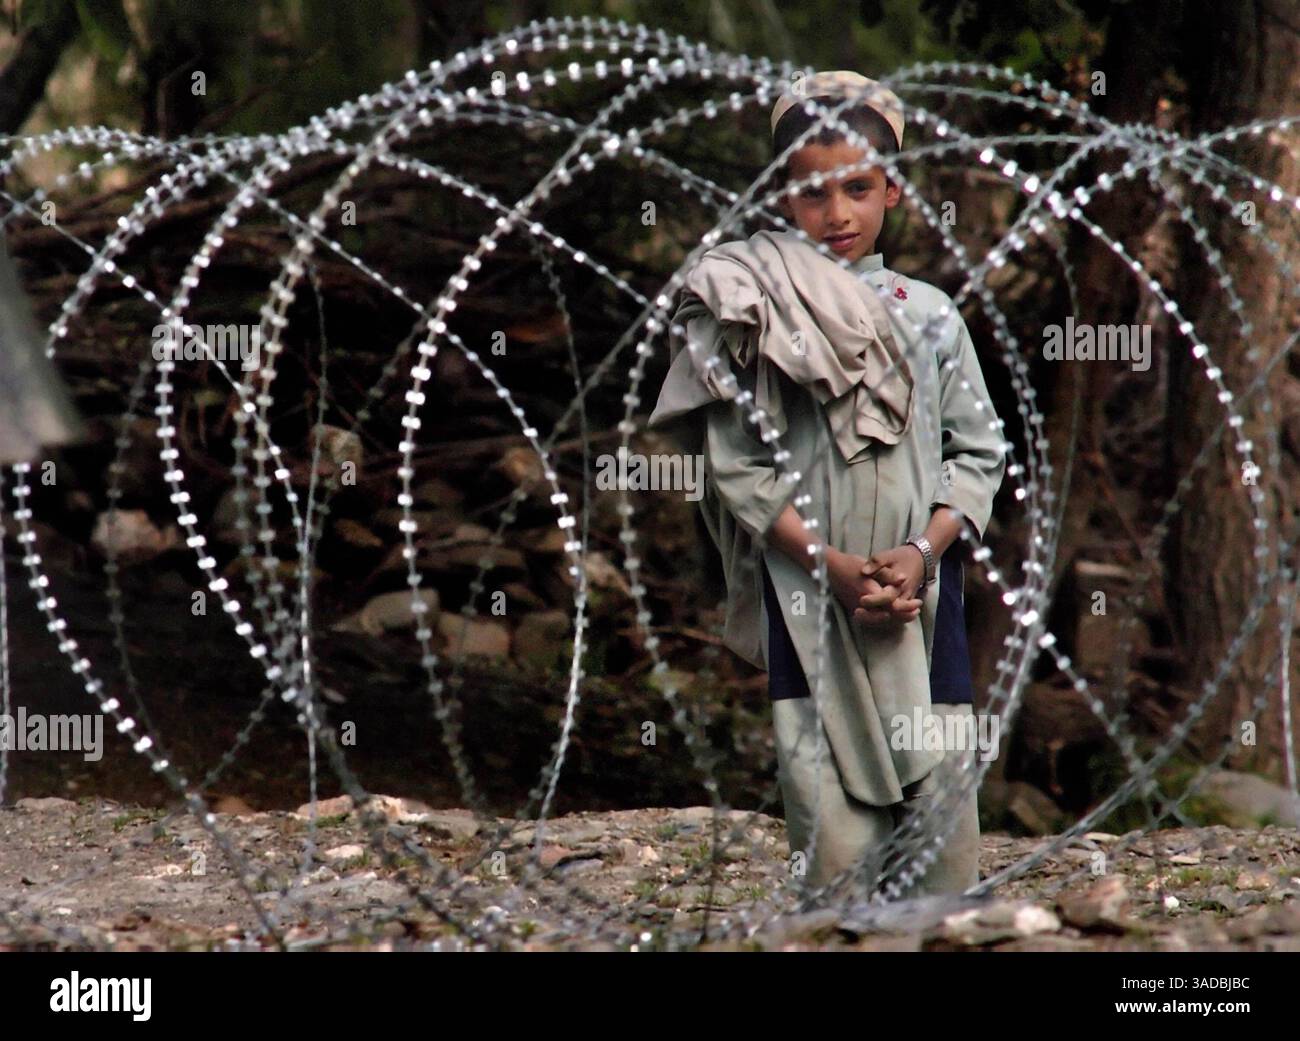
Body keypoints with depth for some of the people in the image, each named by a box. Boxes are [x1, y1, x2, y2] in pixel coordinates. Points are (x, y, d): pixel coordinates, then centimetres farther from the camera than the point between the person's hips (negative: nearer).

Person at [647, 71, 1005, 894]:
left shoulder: (929, 316, 11)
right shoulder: (754, 310, 2)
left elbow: (978, 451, 9)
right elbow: (736, 463, -3)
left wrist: (924, 552, -8)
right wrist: (832, 565, -12)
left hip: (925, 594, 3)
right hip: (809, 604, -3)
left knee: (946, 821, -1)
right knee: (835, 833, -8)